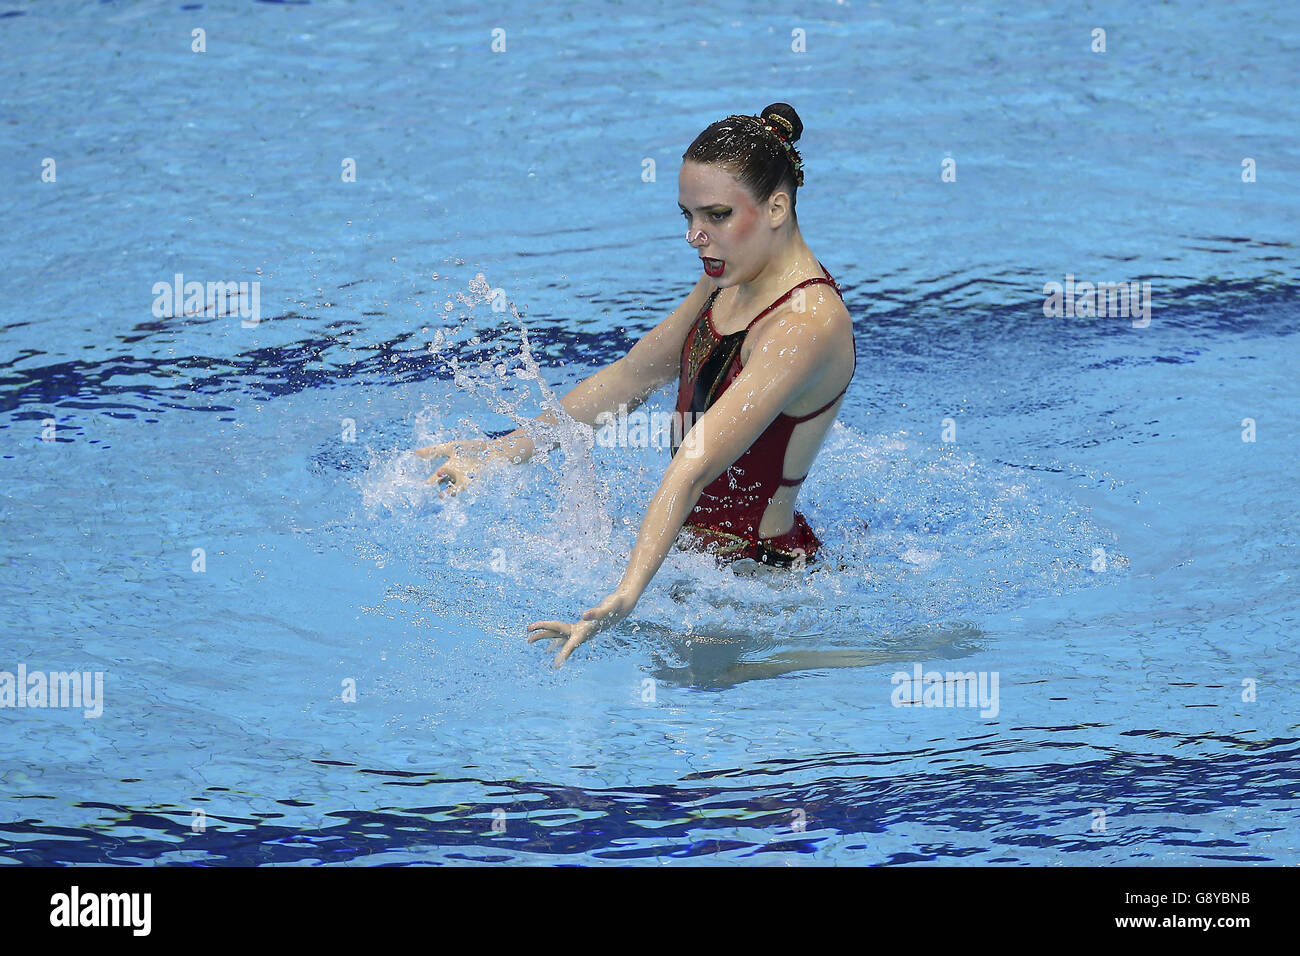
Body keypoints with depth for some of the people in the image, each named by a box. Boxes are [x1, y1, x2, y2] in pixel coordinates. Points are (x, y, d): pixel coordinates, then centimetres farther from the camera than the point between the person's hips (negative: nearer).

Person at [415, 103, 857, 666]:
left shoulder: (807, 324, -28)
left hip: (759, 572, -8)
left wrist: (622, 600, -48)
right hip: (697, 548, 8)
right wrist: (505, 451, 15)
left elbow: (695, 465, -40)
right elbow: (631, 378, 17)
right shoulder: (731, 281, 2)